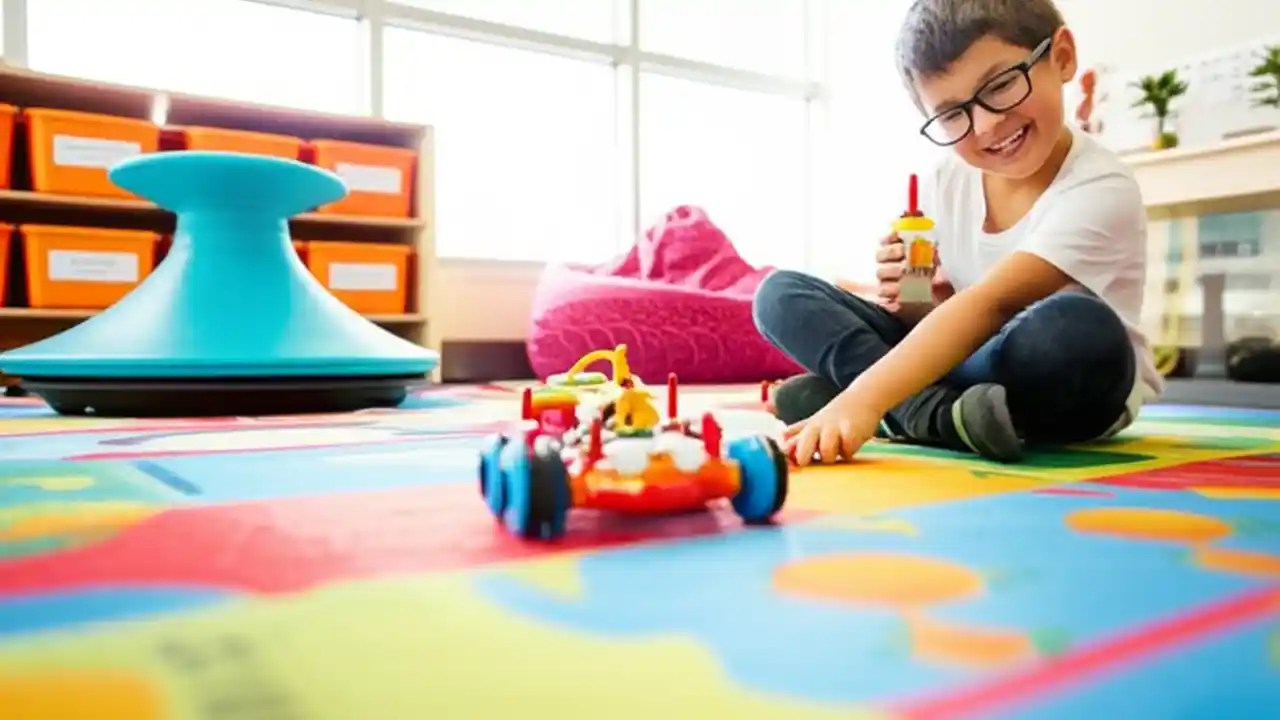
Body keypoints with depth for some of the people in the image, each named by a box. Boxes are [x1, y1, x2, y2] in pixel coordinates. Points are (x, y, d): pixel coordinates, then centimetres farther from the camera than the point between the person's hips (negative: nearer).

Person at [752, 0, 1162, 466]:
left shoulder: (1101, 190, -21)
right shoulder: (939, 185, -3)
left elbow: (991, 305, -35)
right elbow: (947, 312, 8)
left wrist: (865, 395, -47)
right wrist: (916, 303, -17)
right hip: (964, 364, 5)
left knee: (1079, 328, -41)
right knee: (781, 293, -8)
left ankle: (906, 414, -22)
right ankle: (940, 416, -25)